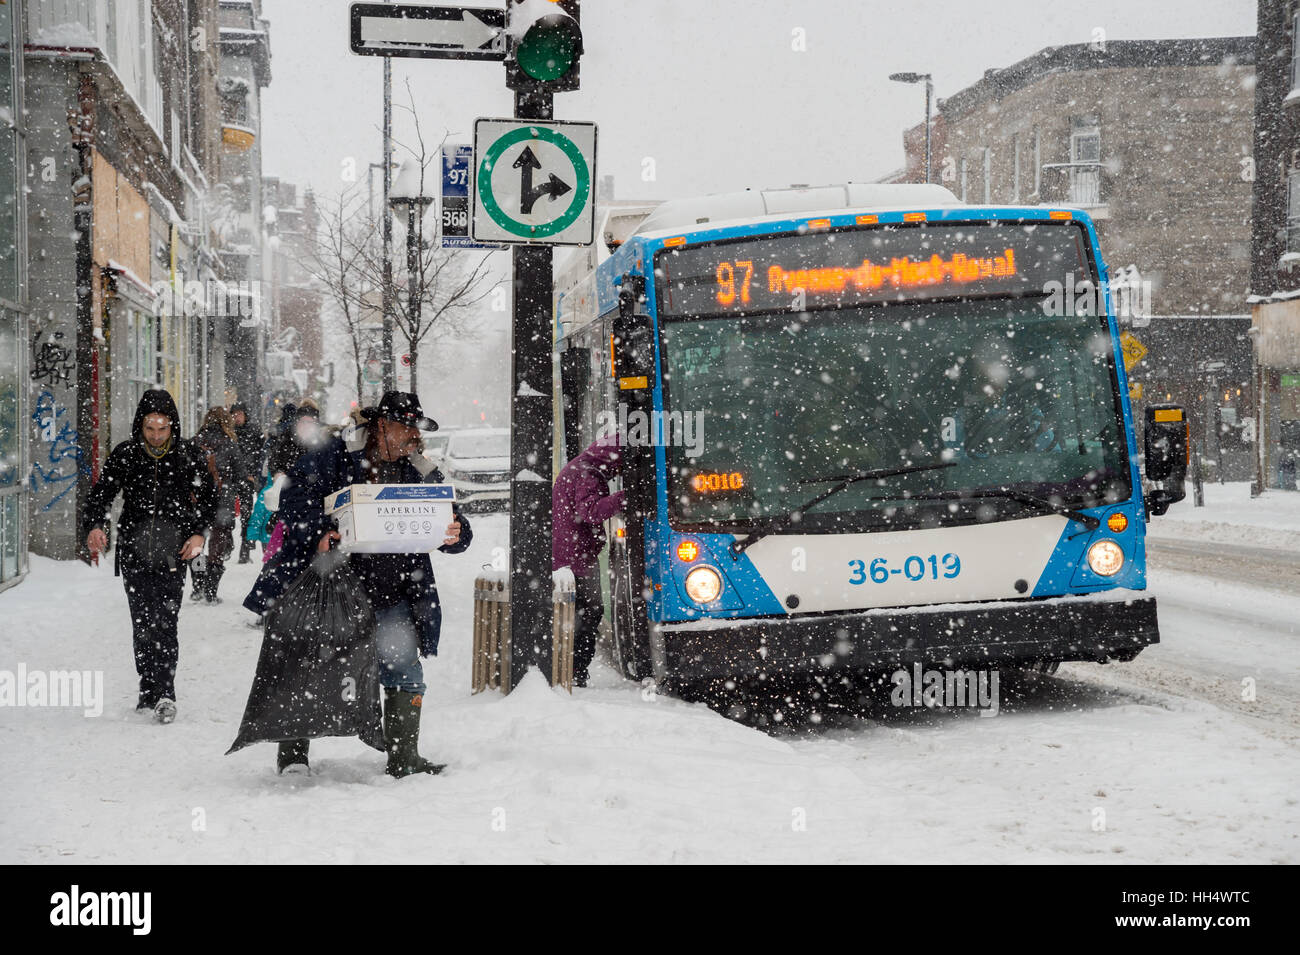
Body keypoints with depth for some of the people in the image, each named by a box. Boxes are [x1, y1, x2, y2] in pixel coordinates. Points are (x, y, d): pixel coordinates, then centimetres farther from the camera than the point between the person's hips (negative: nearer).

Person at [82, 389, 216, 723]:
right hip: (135, 552, 2)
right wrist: (94, 525, -19)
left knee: (165, 621, -12)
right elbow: (101, 493, 0)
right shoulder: (125, 455, 3)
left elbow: (209, 497, 11)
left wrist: (199, 532, -3)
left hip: (173, 553, -2)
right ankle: (151, 690, 13)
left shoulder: (189, 456, 2)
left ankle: (162, 693, -15)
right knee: (143, 624, 4)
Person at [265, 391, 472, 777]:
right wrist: (318, 531, -28)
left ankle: (403, 757, 8)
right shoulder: (336, 457, -5)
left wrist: (454, 536, -17)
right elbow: (294, 495, -12)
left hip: (389, 595, 3)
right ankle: (292, 752, 16)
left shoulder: (422, 474, 8)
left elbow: (451, 525, 8)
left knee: (405, 671, -3)